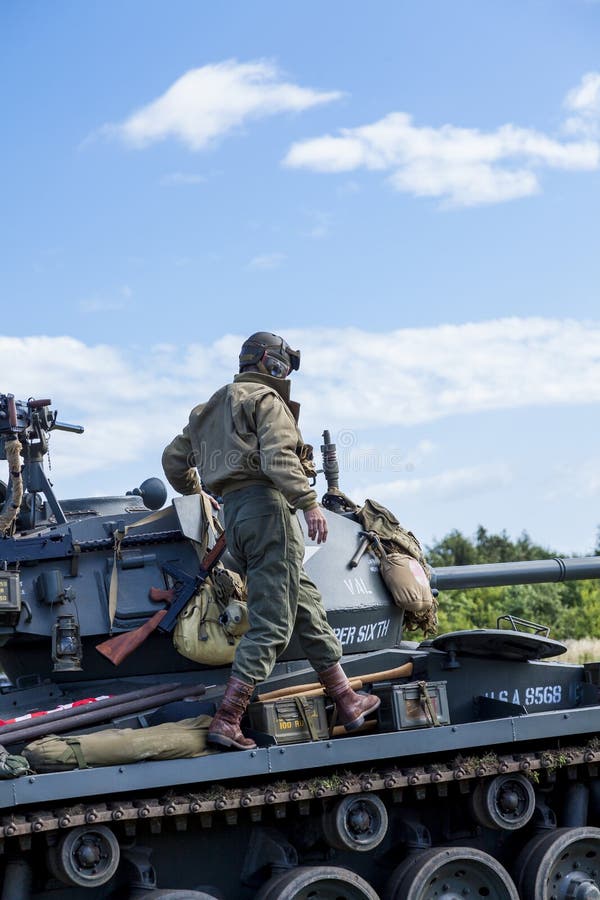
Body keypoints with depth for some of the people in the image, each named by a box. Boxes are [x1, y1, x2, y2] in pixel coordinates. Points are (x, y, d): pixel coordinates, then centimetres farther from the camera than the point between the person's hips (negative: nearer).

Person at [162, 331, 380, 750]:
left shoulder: (209, 410, 26)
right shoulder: (266, 400, 0)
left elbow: (173, 459, 28)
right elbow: (277, 458, -16)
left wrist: (194, 494, 43)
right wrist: (309, 502, -22)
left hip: (232, 513, 9)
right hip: (266, 506, -9)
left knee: (308, 606, 14)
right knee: (272, 623, -10)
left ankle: (347, 702, 17)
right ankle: (227, 722, -15)